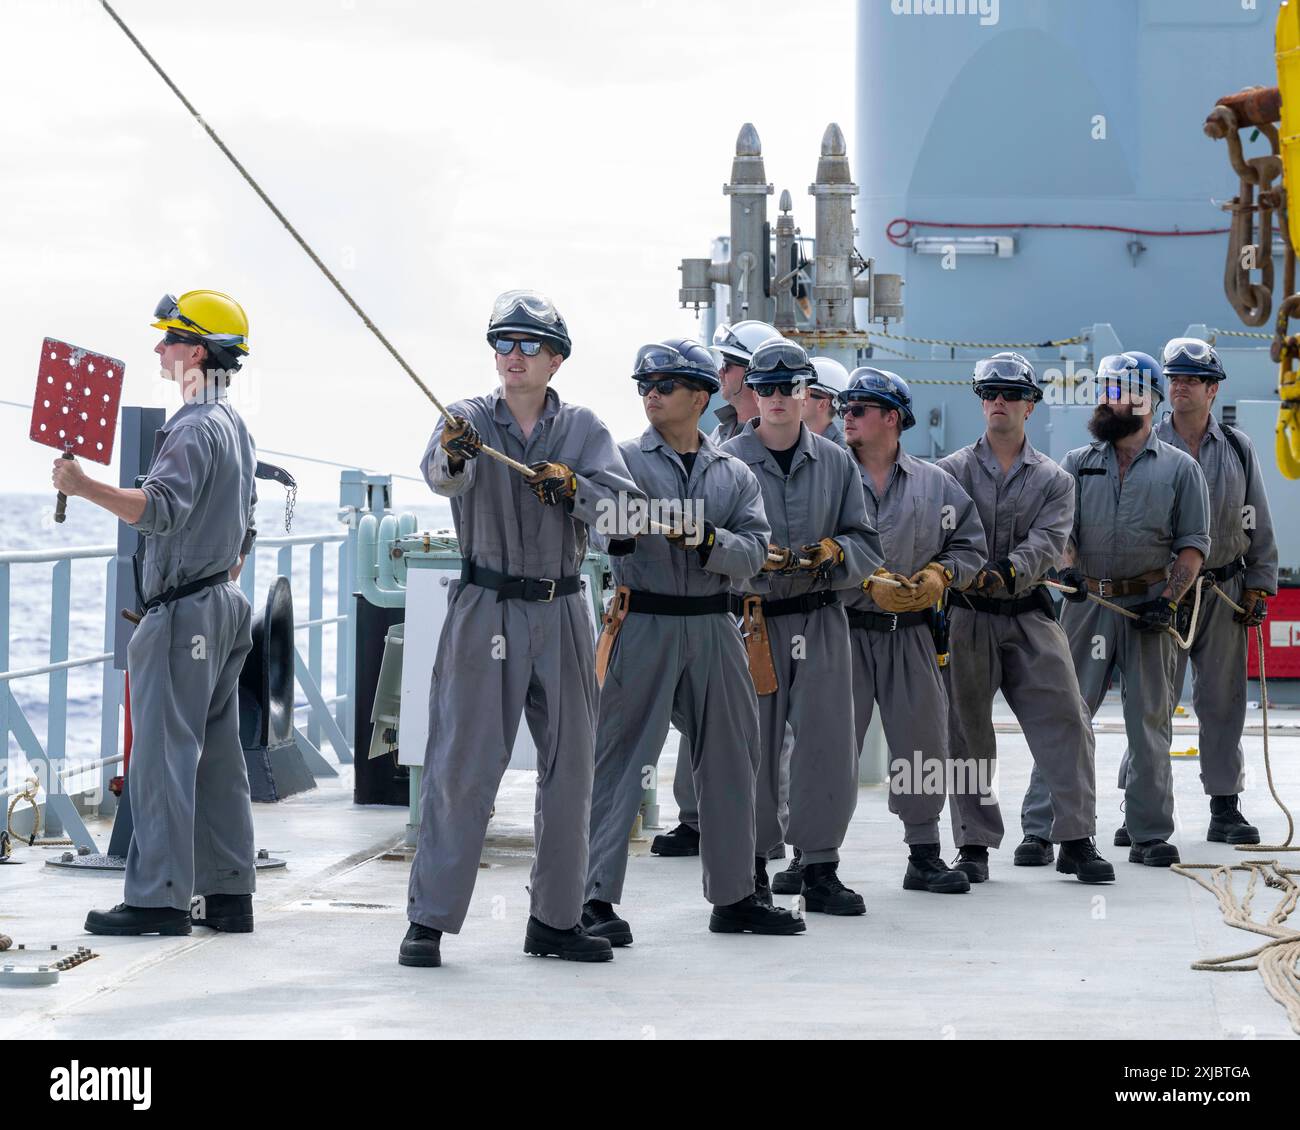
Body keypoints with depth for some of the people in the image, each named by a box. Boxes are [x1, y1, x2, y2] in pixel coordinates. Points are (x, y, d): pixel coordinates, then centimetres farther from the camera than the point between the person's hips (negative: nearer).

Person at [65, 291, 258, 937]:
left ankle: (159, 898, -8)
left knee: (163, 754, -8)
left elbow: (161, 509, -30)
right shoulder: (235, 427, 17)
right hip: (224, 606, 10)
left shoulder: (194, 429, -15)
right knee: (217, 756, 11)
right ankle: (227, 894, 13)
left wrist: (86, 487, -36)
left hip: (182, 611, -10)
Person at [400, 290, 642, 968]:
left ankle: (555, 919, 20)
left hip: (562, 614, 3)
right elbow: (442, 476, -23)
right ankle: (428, 921, -2)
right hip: (484, 609, -3)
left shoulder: (582, 429, 7)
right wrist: (451, 457, -46)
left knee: (569, 766, 9)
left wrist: (572, 487, -27)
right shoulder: (470, 420, 0)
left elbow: (623, 503, -8)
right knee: (461, 764, -6)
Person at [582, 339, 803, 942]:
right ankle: (595, 898, -5)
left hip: (713, 629, 4)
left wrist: (706, 538, -18)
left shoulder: (734, 474, 11)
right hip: (643, 625, -4)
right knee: (621, 757, -6)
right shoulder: (624, 459, 3)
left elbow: (753, 553, -1)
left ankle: (734, 896, 24)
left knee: (730, 760, 11)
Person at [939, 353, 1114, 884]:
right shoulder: (952, 471, 6)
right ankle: (974, 845, 12)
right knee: (966, 731, 3)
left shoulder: (1054, 480, 8)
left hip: (1030, 616, 1)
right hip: (966, 616, -1)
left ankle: (1076, 840, 2)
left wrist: (1007, 572, -28)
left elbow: (1046, 542, -8)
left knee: (1066, 722, -5)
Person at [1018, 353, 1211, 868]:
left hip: (1147, 606, -1)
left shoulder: (1179, 468, 6)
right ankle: (1039, 830, -1)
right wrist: (1068, 568, -16)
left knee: (1150, 723, 5)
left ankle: (1150, 834, 13)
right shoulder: (1078, 464, 11)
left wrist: (1168, 598, -9)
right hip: (1086, 603, 1)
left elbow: (1193, 545, 3)